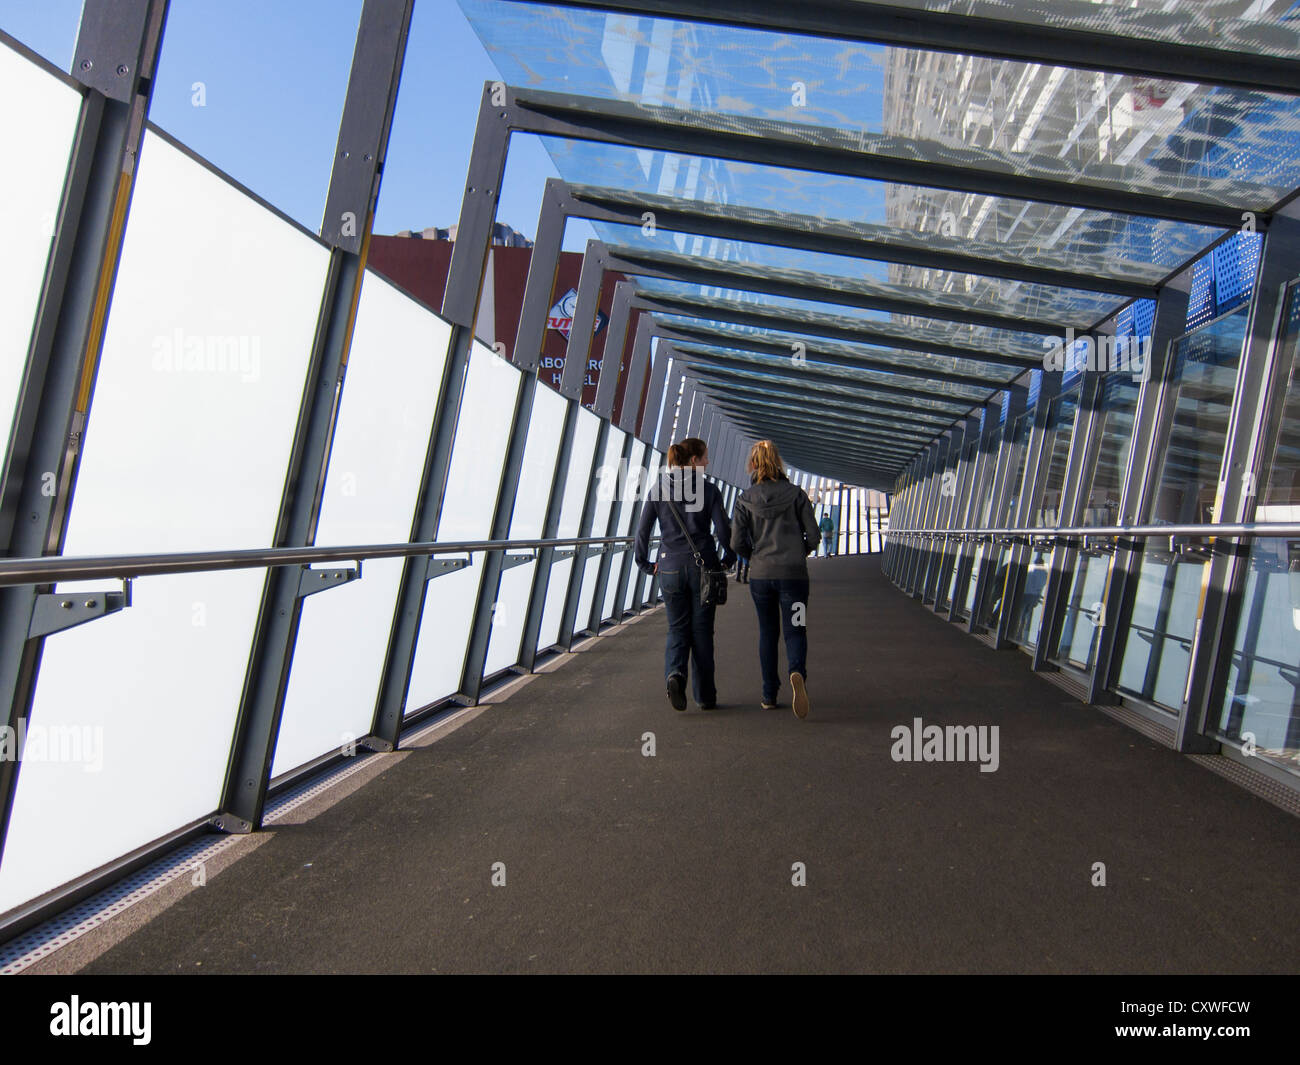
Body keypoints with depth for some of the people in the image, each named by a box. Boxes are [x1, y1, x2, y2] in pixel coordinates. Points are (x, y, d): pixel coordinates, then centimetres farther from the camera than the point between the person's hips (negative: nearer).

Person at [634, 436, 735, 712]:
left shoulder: (658, 489, 1)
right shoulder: (709, 490, -5)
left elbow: (642, 530, -1)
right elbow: (723, 530, -7)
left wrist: (645, 563, 11)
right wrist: (728, 559, 9)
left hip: (671, 568, 1)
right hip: (703, 567, -1)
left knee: (678, 630, 11)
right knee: (702, 631, 9)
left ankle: (675, 674, -17)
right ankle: (705, 696, 13)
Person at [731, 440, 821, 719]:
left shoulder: (745, 499, -2)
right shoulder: (797, 494, -2)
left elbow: (737, 543, -4)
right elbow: (813, 536, -3)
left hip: (760, 575, 1)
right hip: (793, 574, -1)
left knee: (767, 632, 15)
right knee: (795, 631, 3)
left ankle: (770, 695, 17)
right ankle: (797, 672, -27)